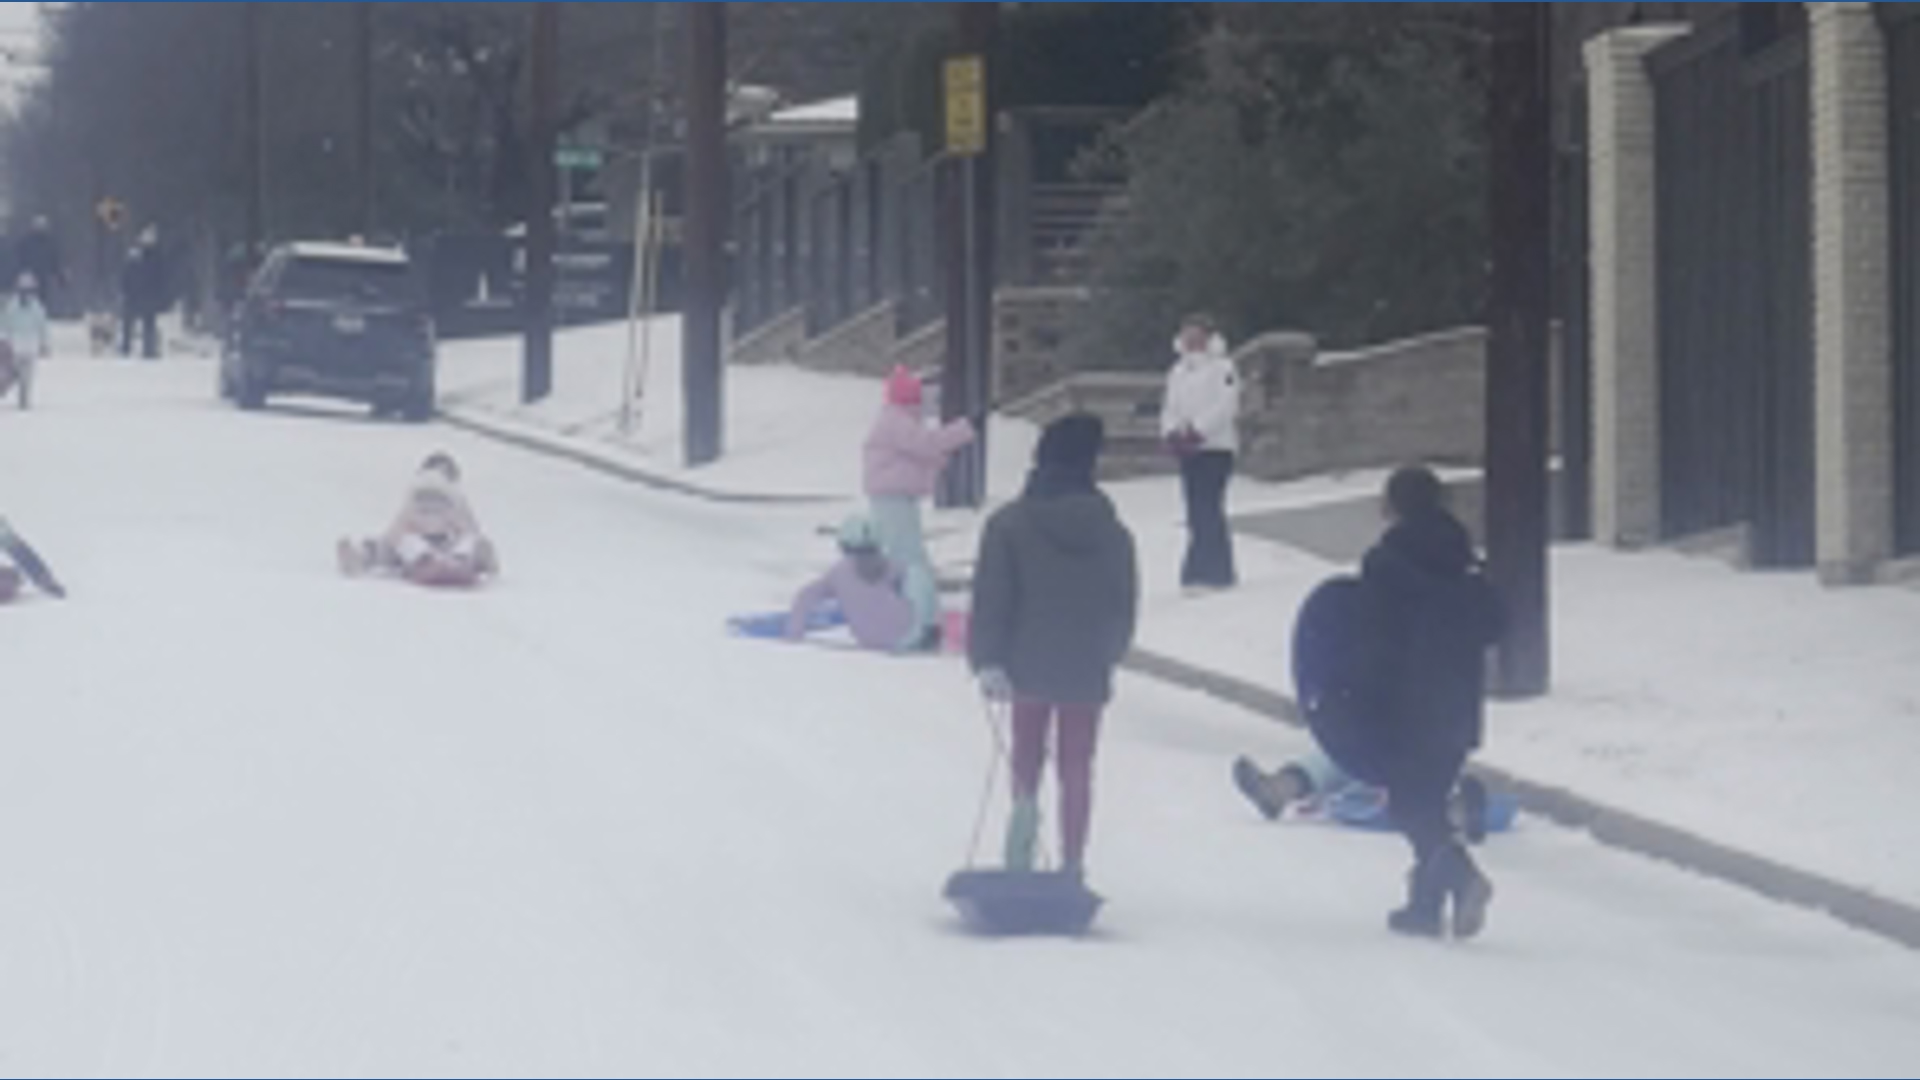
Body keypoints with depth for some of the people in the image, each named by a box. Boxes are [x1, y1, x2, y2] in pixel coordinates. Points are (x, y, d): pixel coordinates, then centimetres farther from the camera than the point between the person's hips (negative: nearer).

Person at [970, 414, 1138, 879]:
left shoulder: (1009, 524, -7)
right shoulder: (1112, 533, 0)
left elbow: (991, 598, -9)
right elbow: (1125, 603, 9)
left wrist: (988, 661, -5)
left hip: (1028, 666, -1)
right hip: (1087, 670, 1)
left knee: (1027, 753, 16)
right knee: (1077, 768, 9)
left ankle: (1025, 799, -14)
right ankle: (1072, 864, 8)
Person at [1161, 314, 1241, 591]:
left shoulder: (1222, 367, -4)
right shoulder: (1178, 371, 17)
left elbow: (1224, 407, -14)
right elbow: (1171, 408, 15)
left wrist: (1197, 432, -20)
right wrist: (1172, 433, -5)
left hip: (1215, 446, -7)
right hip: (1187, 450, 7)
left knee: (1208, 509, -13)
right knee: (1197, 513, 5)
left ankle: (1200, 571, -16)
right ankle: (1221, 572, 10)